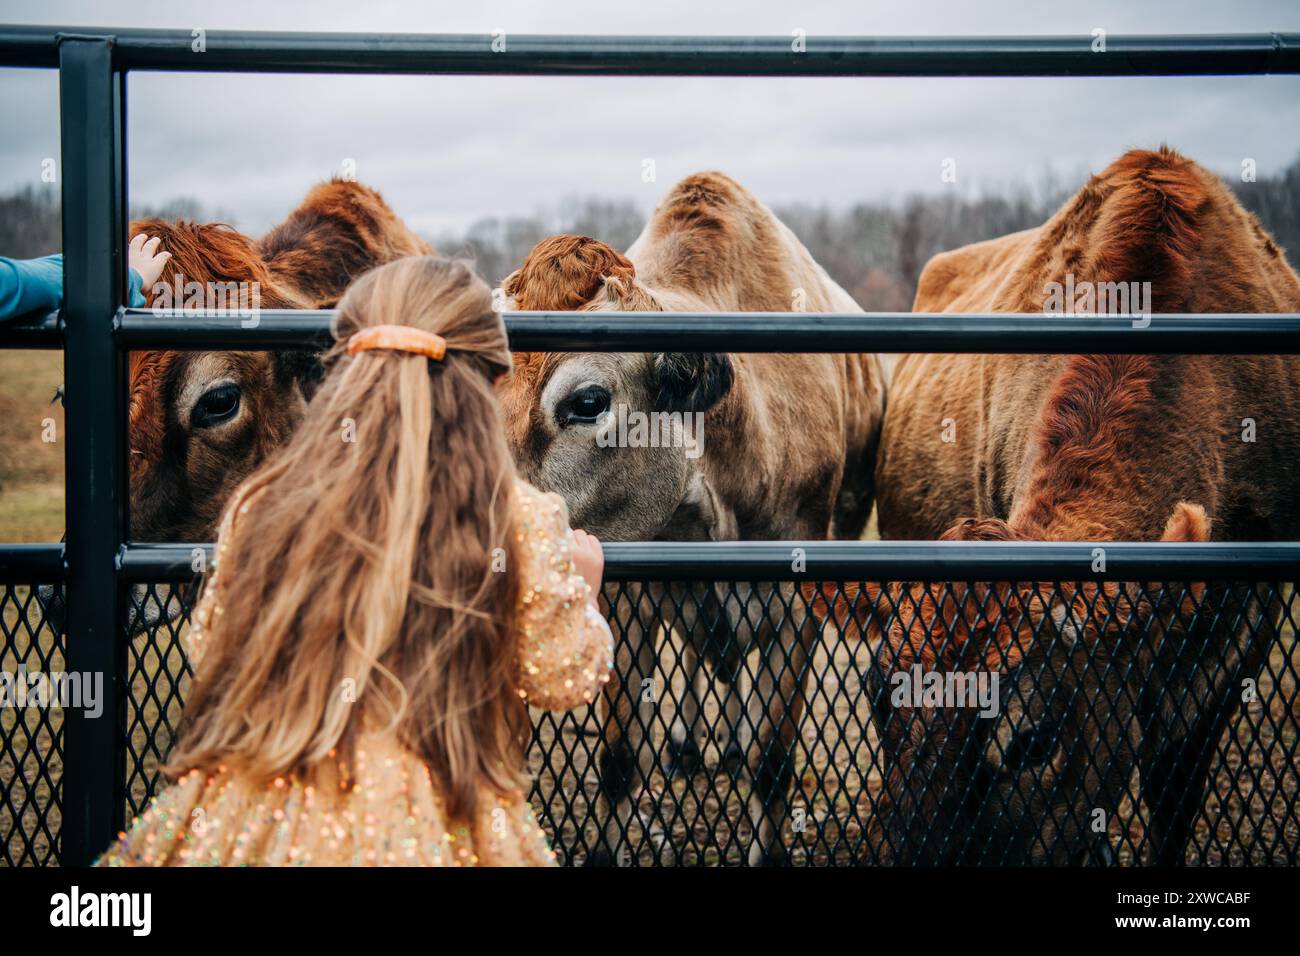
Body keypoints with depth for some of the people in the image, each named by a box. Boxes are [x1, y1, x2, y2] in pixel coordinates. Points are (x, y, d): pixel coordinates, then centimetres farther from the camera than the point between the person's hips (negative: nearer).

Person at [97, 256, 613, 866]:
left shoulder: (260, 504, -3)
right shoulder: (523, 522, -8)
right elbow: (563, 678, 2)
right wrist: (581, 586, 22)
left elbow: (209, 649, 11)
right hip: (432, 831, -2)